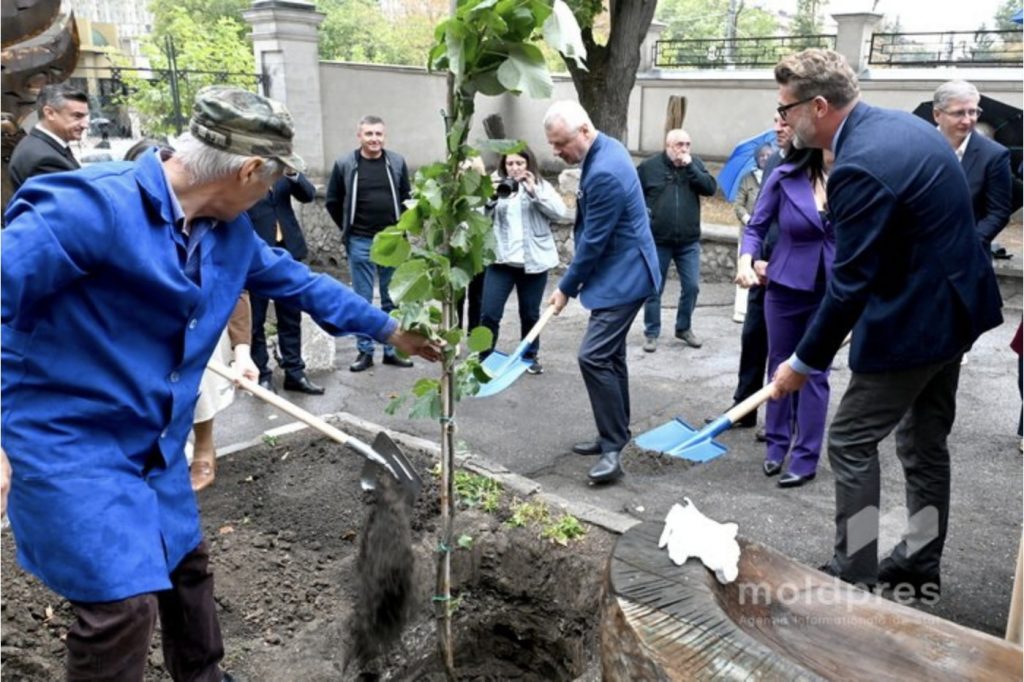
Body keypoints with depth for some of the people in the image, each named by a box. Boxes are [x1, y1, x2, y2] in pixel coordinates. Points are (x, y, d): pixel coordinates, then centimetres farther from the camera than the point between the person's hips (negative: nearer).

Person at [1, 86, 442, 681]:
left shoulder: (231, 230, 1)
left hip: (156, 443, 8)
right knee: (125, 603, -11)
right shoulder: (94, 205, -26)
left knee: (187, 566, 21)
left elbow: (298, 281, 13)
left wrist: (389, 329, 20)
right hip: (70, 439, -8)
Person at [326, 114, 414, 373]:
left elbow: (406, 198, 12)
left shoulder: (397, 163, 2)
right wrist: (349, 230, 7)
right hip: (360, 242, -1)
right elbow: (333, 201, 6)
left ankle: (392, 349, 17)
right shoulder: (344, 165, -3)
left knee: (392, 299, 8)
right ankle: (365, 351, 14)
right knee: (362, 300, 4)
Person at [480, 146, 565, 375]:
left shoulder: (541, 186, 6)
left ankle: (530, 357, 26)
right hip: (501, 259, 0)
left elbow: (559, 211, -8)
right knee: (489, 312, -6)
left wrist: (534, 192, -17)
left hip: (533, 261, 0)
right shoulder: (496, 186, 9)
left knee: (530, 314, 10)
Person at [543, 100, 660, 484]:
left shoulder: (604, 173, -26)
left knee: (594, 356, -15)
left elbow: (593, 241, -21)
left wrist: (566, 287, -10)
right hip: (618, 272, 11)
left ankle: (613, 448, -8)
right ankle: (615, 436, 27)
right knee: (609, 355, 16)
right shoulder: (605, 149, 8)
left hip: (622, 277, -11)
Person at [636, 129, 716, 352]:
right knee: (654, 289, 5)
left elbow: (711, 188, -7)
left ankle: (684, 328, 24)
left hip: (689, 241, 2)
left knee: (692, 287, 4)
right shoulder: (649, 166, -3)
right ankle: (651, 333, 17)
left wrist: (690, 167, -14)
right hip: (657, 241, -2)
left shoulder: (695, 164, 5)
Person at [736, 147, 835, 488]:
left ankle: (805, 459, 11)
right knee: (780, 367, 12)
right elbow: (756, 227, -3)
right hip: (785, 287, 0)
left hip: (831, 292, 0)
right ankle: (777, 445, 28)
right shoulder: (784, 179, -10)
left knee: (815, 373, 3)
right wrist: (746, 259, -22)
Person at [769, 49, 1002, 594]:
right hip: (952, 304, 10)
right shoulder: (900, 124, 6)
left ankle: (854, 571, 12)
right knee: (925, 442, 18)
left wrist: (804, 363, -15)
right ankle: (920, 565, 32)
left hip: (912, 321, -10)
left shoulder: (860, 168, -25)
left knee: (850, 441, 2)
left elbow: (849, 285, -24)